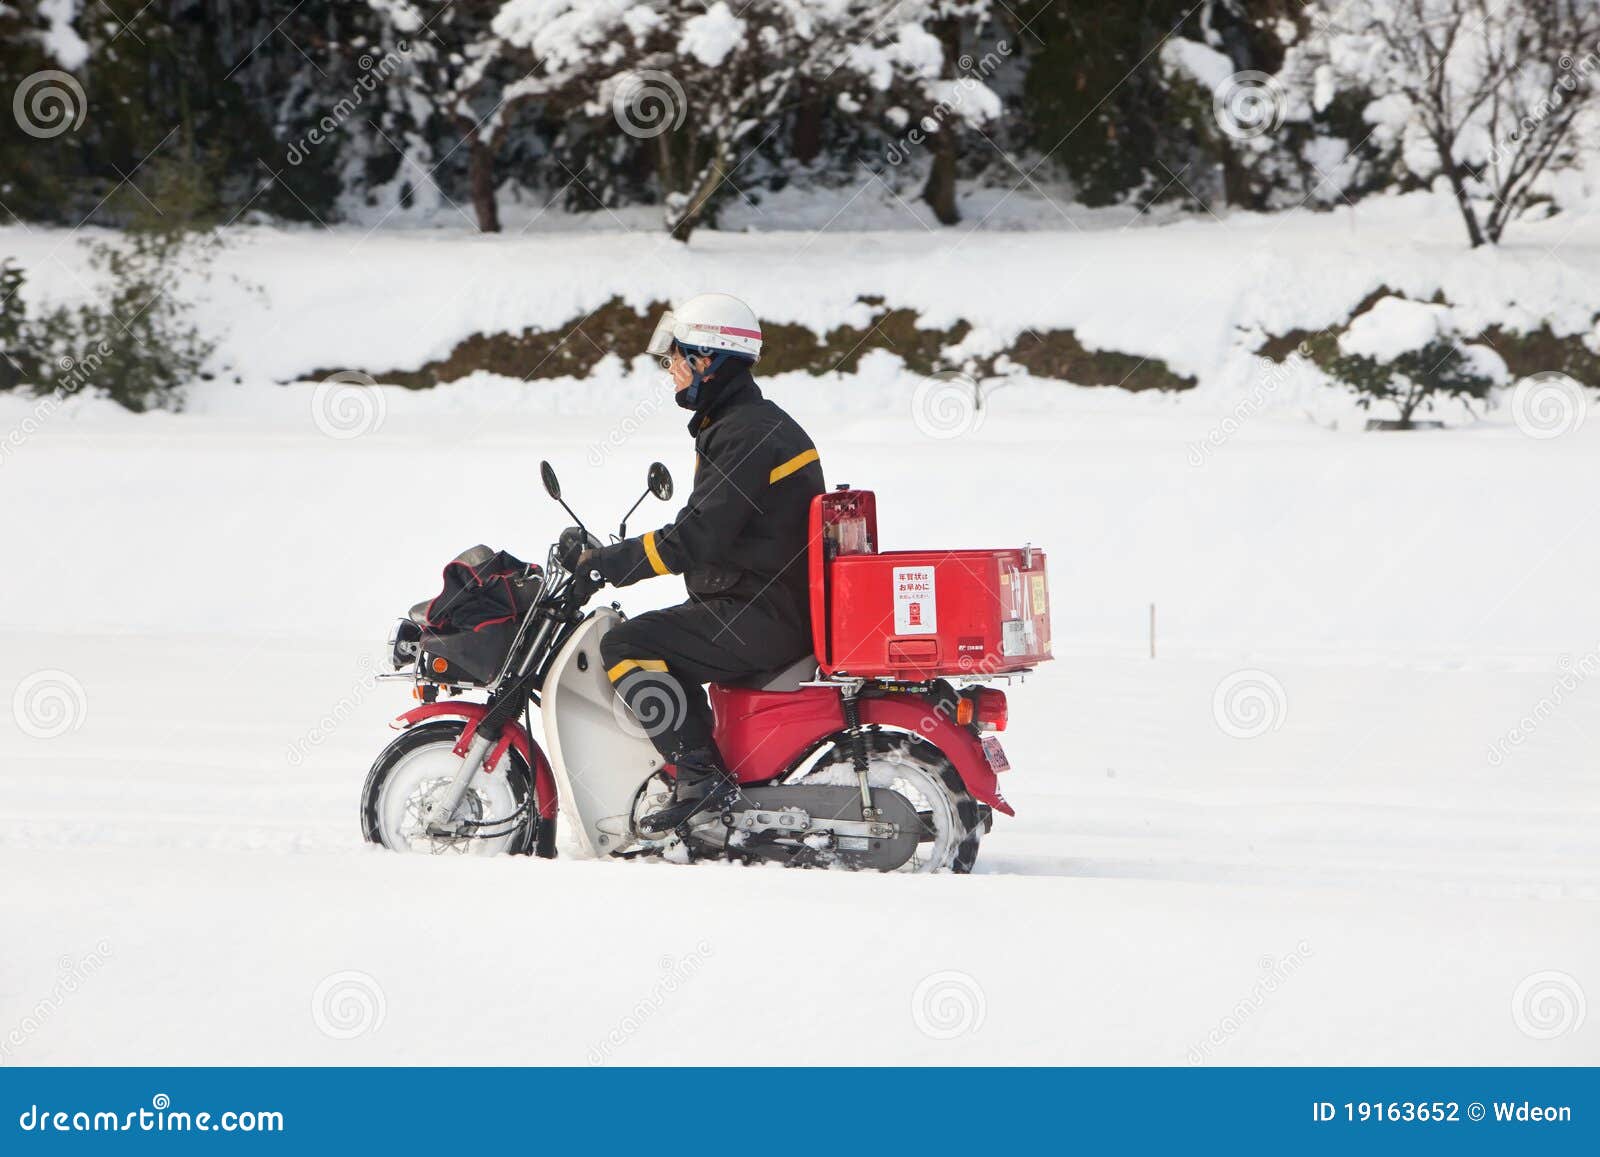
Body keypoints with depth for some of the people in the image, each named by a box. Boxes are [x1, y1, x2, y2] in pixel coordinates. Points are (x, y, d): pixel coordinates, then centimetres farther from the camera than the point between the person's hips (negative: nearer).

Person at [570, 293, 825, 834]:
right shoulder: (755, 422, 18)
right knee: (661, 647, 24)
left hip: (763, 615, -11)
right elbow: (705, 528, 25)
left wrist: (607, 564, -16)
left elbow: (697, 537, -22)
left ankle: (701, 778, -20)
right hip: (790, 606, 11)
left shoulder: (743, 435, -16)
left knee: (625, 646, -16)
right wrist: (613, 559, 21)